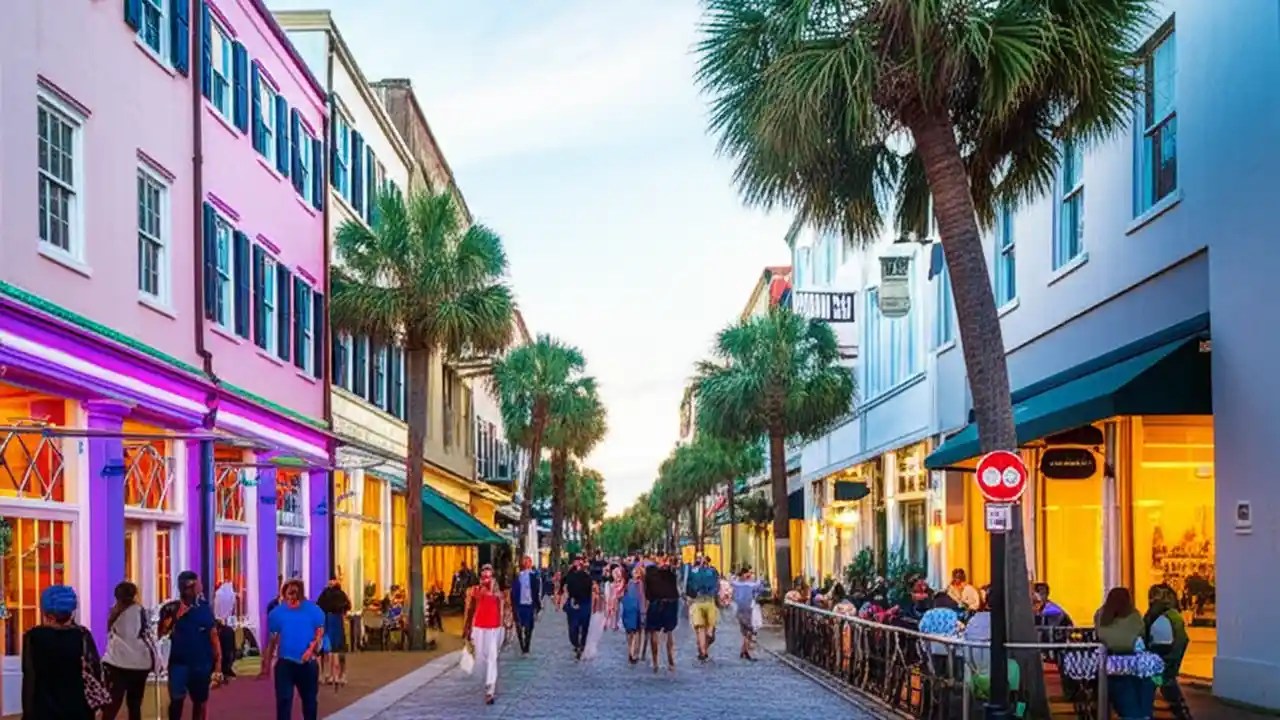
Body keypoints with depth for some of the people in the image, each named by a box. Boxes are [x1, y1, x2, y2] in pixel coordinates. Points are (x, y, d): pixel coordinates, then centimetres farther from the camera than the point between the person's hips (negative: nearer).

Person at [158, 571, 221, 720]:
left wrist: (218, 664, -2)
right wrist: (176, 617, -20)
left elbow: (214, 637, 3)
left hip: (202, 664, 1)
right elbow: (162, 632, -9)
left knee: (200, 703, 9)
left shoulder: (205, 609, 1)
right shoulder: (171, 609, 0)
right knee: (176, 699, -14)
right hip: (179, 662, -1)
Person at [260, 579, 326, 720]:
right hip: (285, 662, 0)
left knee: (310, 699, 14)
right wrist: (266, 665, 4)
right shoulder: (277, 612, 2)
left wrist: (312, 649, -21)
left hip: (307, 662, 0)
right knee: (283, 699, -6)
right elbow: (272, 640, 5)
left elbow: (320, 632, -2)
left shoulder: (313, 610, -1)